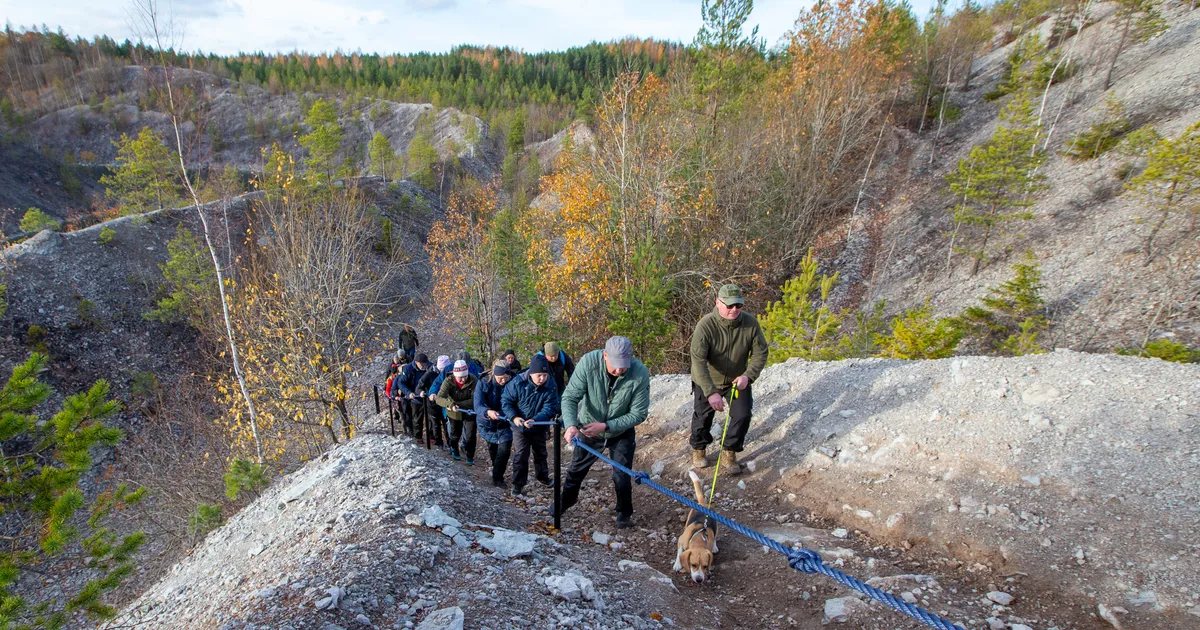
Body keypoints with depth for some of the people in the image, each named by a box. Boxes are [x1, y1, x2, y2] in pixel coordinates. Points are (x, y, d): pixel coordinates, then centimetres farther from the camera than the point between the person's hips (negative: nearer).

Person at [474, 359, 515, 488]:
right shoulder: (483, 384, -21)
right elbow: (478, 406, -29)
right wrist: (488, 412, -50)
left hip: (504, 423, 0)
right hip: (487, 423, 1)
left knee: (505, 449, -15)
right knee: (492, 449, 19)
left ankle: (498, 478, 4)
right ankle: (496, 476, 45)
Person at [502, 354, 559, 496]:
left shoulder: (551, 386, -21)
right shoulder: (518, 382, -24)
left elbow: (549, 408, -23)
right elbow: (506, 400, -15)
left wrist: (535, 420, -38)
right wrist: (514, 417, -28)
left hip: (539, 427, 2)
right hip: (520, 426, -2)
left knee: (541, 453, 21)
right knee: (520, 455, 1)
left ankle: (543, 476, 44)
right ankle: (518, 484, 17)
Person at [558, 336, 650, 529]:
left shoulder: (640, 373, -31)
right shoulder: (588, 362, -32)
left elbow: (638, 414, -24)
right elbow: (570, 397, -27)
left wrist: (606, 426, -31)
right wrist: (571, 425, -44)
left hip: (621, 433, -1)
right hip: (589, 429, 2)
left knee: (621, 477, 1)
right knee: (576, 469, 20)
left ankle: (624, 513, 31)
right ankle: (566, 499, 50)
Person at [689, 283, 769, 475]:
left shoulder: (750, 323, -20)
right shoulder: (706, 325, -30)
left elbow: (760, 353, -9)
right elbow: (698, 360, -35)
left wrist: (748, 375, -26)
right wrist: (711, 392, -41)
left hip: (738, 381, 2)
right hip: (707, 382, -2)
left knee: (742, 416, -4)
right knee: (703, 417, 12)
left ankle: (729, 454, 20)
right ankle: (698, 449, 41)